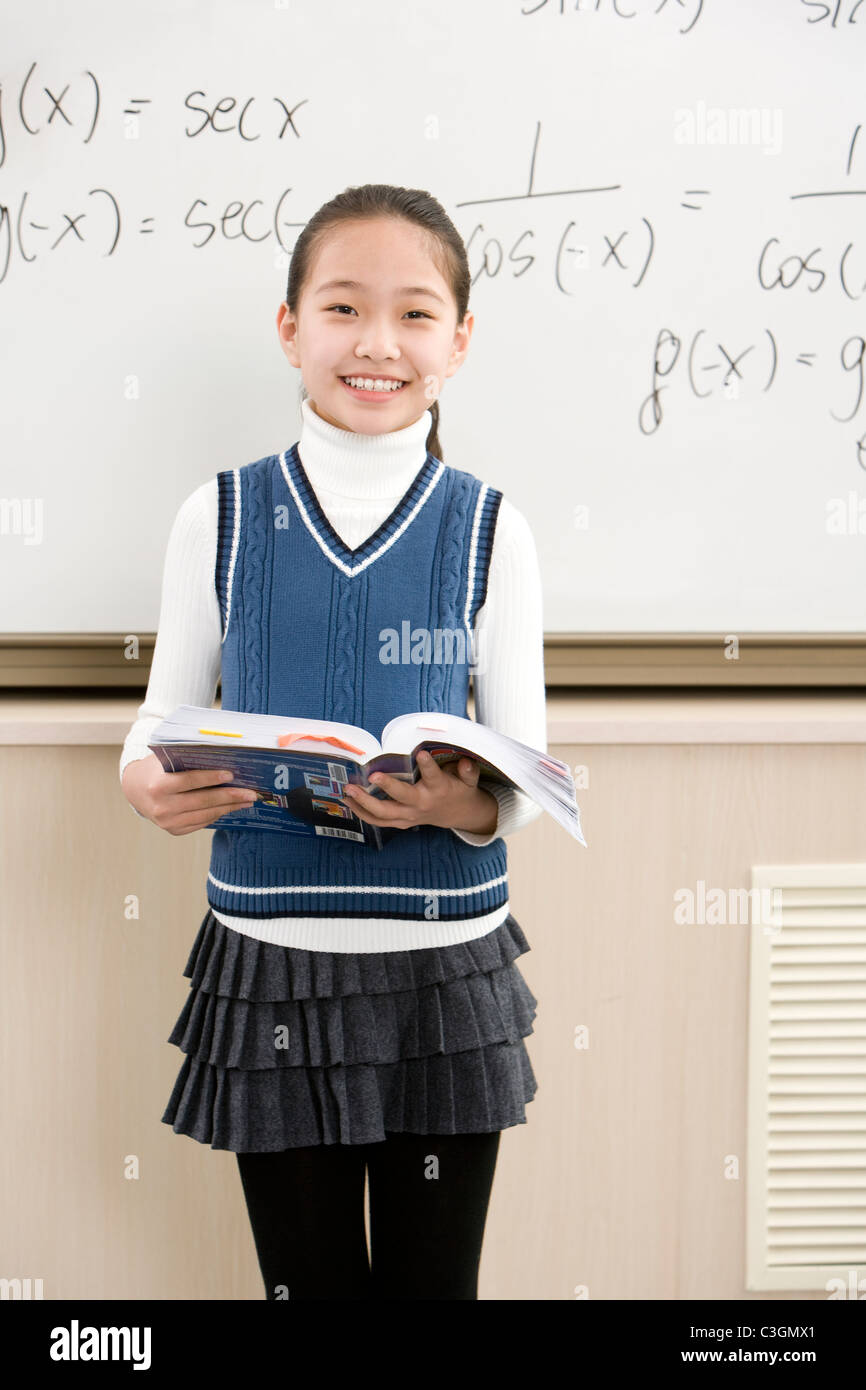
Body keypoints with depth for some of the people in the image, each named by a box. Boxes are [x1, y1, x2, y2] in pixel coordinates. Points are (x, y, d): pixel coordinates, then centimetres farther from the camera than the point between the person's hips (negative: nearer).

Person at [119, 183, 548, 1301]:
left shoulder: (488, 531, -1)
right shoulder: (221, 517, 0)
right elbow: (164, 717, 7)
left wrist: (467, 804, -23)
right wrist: (151, 784, -17)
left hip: (447, 968, 0)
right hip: (271, 961, 0)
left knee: (433, 1280, 12)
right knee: (307, 1280, 12)